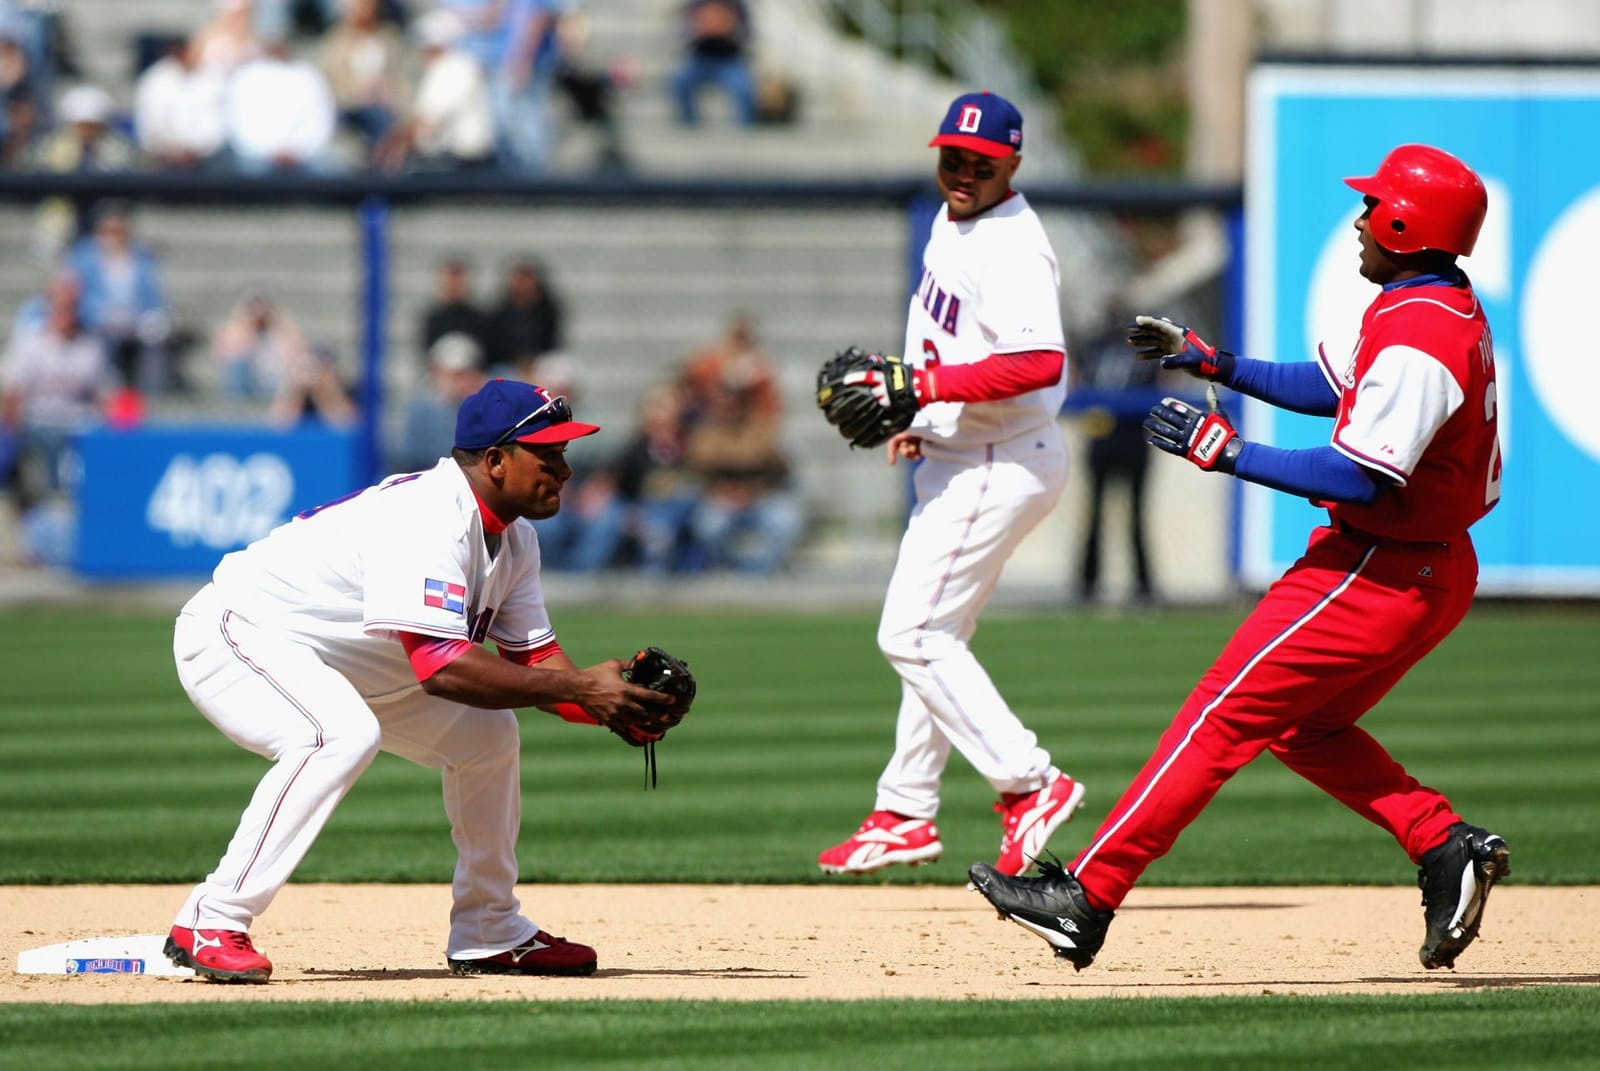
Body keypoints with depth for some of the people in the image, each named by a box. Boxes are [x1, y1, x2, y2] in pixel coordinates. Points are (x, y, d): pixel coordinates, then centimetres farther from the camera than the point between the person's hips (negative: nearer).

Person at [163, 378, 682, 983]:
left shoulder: (512, 537, 1)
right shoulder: (429, 520, -31)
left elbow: (535, 658, 1)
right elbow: (441, 666, -38)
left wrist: (611, 707, -18)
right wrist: (577, 688, -37)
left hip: (341, 670, 10)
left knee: (484, 731, 10)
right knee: (342, 734, -36)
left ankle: (489, 935, 21)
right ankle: (210, 924, -33)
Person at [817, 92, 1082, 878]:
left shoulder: (1013, 247, -21)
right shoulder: (952, 223, 10)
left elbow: (1040, 362, -33)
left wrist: (932, 385, -31)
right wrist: (918, 420, 12)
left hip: (999, 467, -11)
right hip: (955, 458, 11)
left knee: (912, 635, -12)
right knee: (933, 635, 16)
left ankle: (1030, 784, -10)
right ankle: (905, 813, 24)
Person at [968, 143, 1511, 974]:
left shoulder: (1417, 337, -22)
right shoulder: (1444, 311, 12)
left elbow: (1360, 477, -28)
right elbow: (1335, 389, 23)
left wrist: (1230, 453, -21)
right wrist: (1216, 364, 16)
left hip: (1378, 576, -10)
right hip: (1431, 571, 10)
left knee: (1224, 715, -9)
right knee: (1303, 728, 21)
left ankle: (1086, 897, -9)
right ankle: (1445, 845, 8)